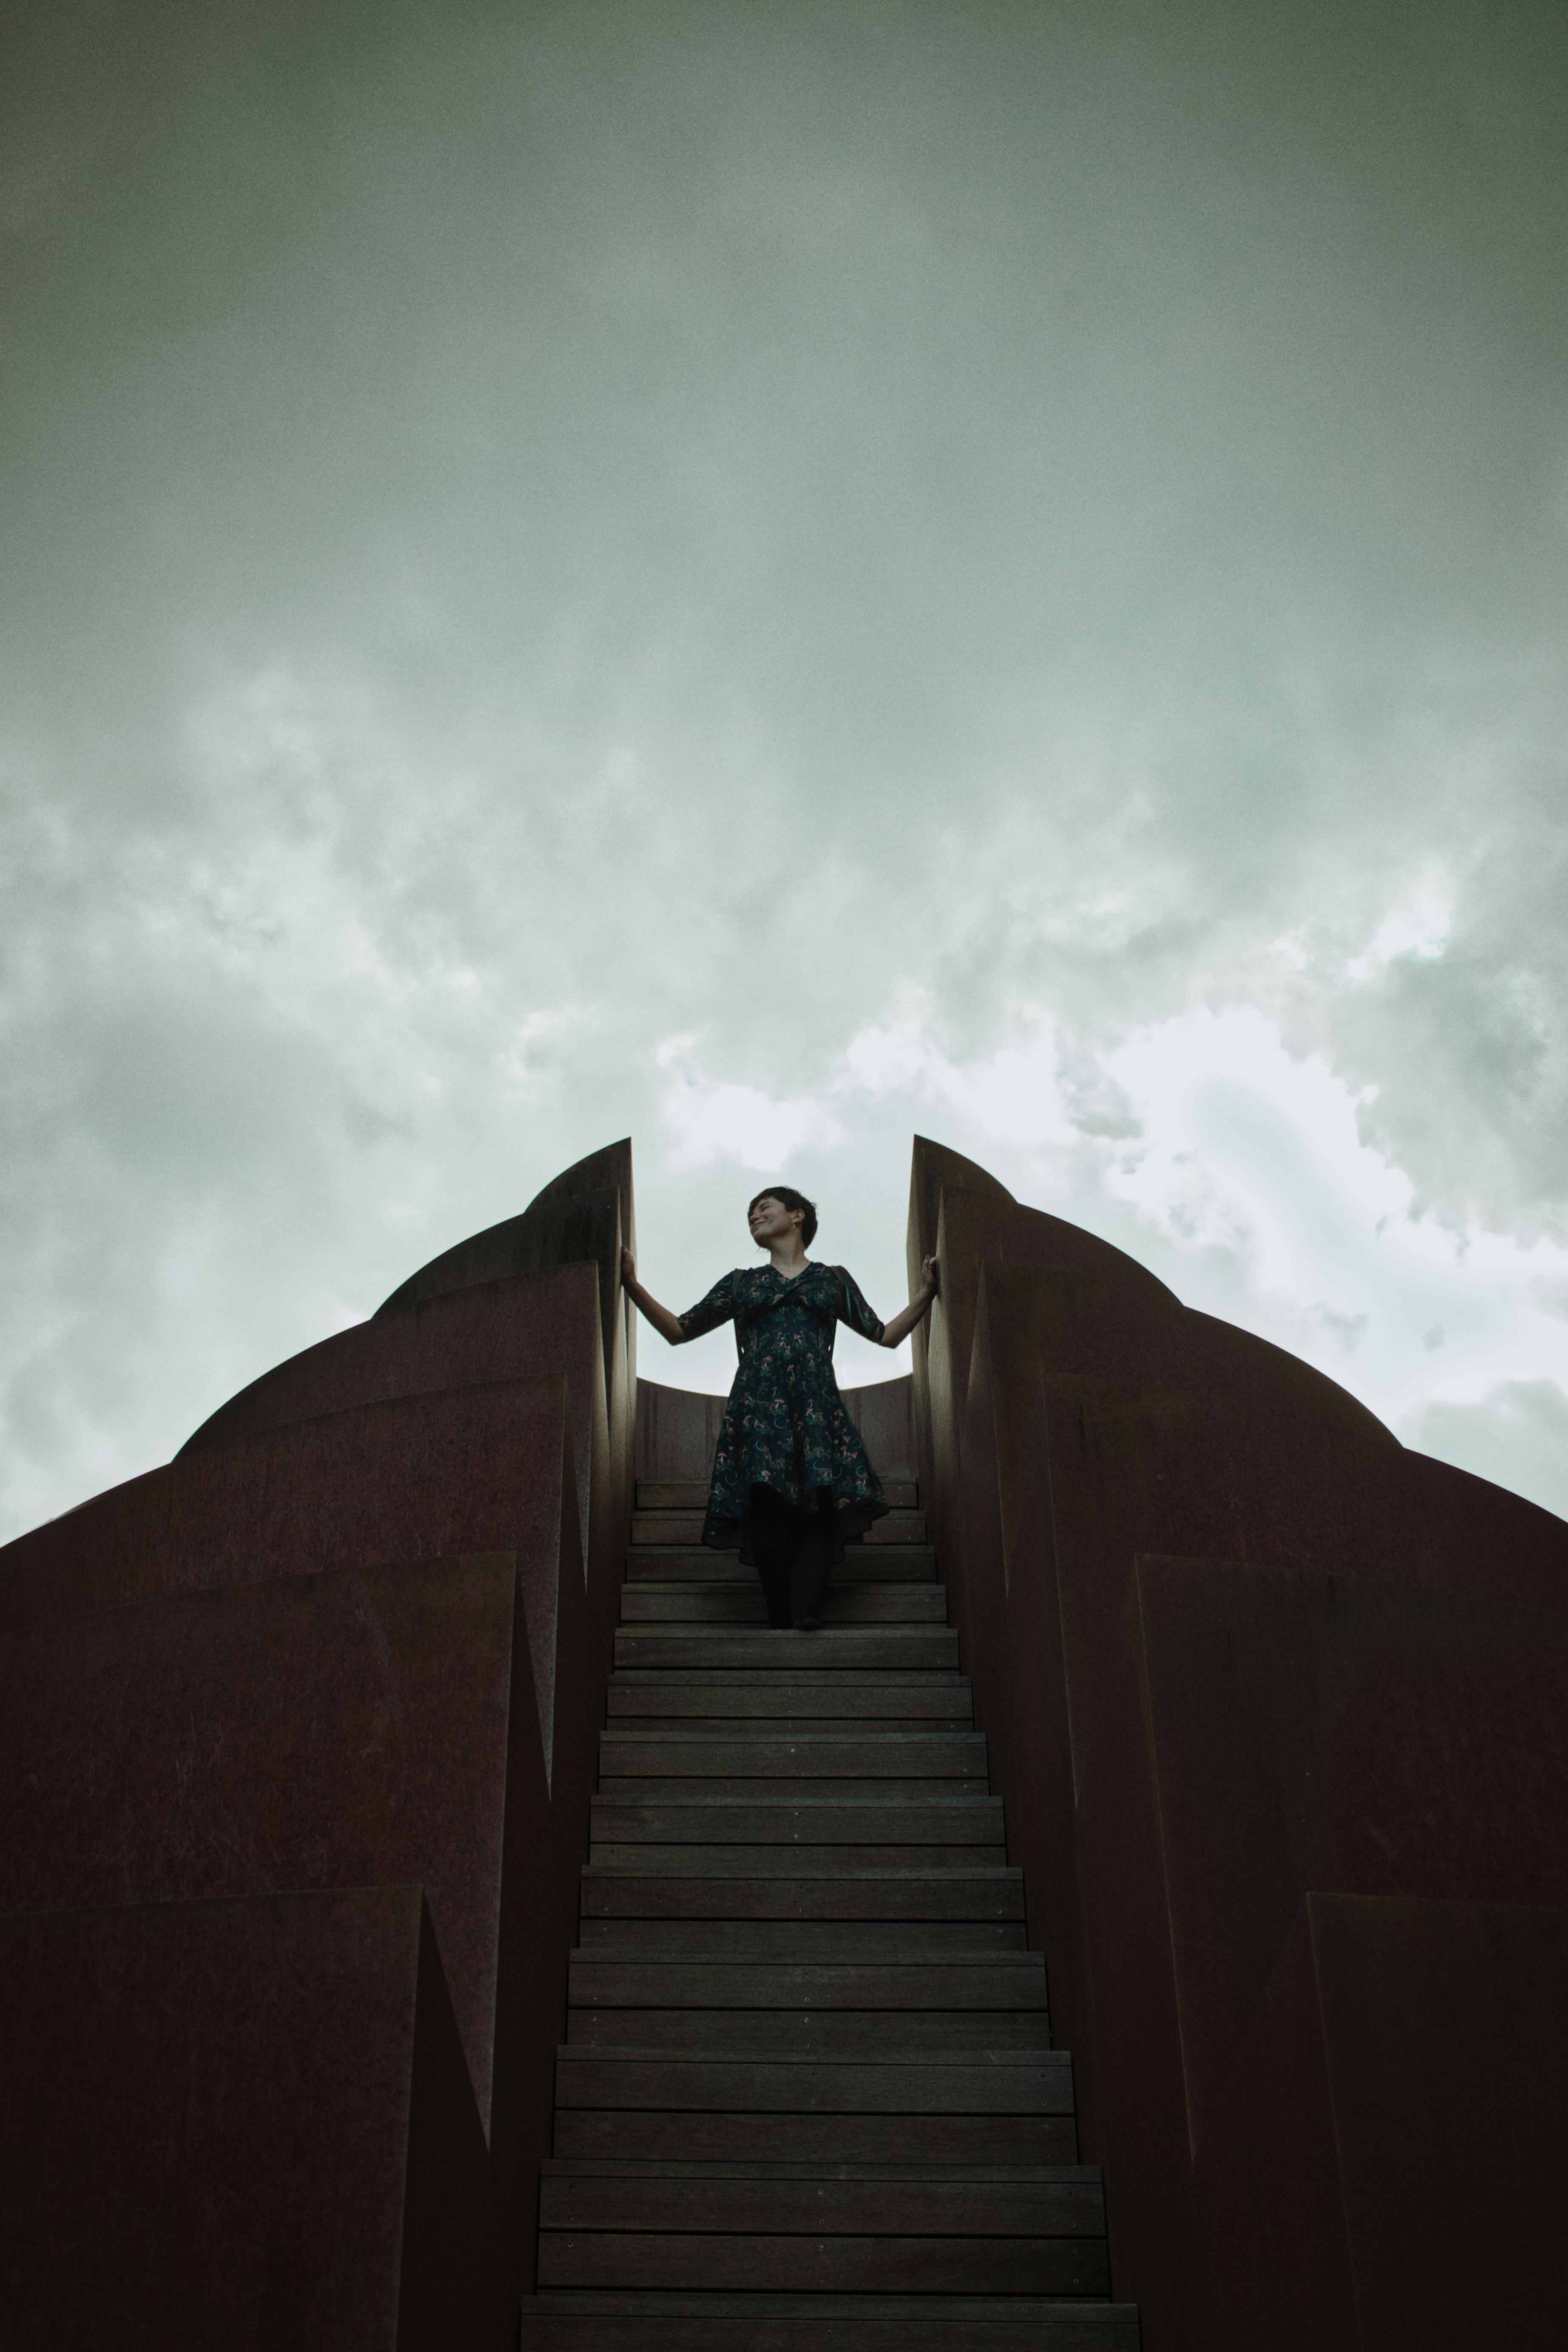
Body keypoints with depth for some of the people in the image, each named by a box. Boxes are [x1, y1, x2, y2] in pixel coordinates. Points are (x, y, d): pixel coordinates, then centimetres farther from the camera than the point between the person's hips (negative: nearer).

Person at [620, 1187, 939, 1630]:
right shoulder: (740, 1283, 24)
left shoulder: (833, 1279, 23)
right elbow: (678, 1331, 23)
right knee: (769, 1511, -18)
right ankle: (781, 1623, -16)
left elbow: (886, 1336, 24)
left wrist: (925, 1294, 13)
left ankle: (805, 1615, -33)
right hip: (757, 1405, 1)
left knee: (820, 1505, -21)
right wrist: (632, 1284, 15)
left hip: (816, 1406, 0)